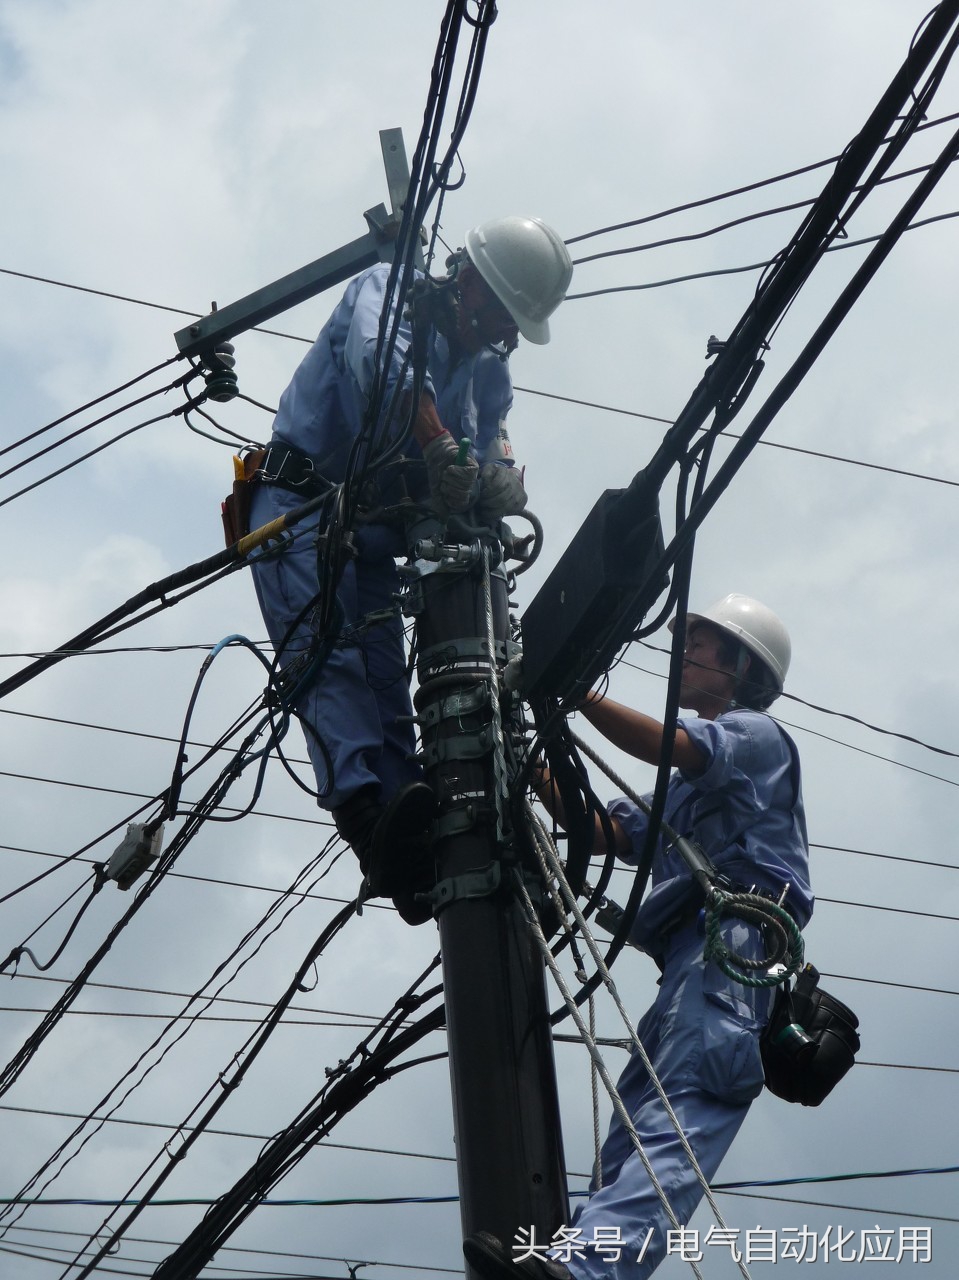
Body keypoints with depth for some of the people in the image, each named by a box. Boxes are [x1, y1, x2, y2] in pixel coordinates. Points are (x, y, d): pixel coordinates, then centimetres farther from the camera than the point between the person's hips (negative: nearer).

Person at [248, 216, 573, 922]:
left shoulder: (490, 372, 17)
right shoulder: (388, 289, -1)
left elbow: (492, 448, 0)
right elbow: (383, 363, -25)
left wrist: (499, 482, -26)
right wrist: (440, 446, -42)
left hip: (375, 529, 7)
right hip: (301, 504, -6)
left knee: (385, 681, -7)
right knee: (329, 651, -24)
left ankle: (411, 854, -20)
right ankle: (367, 811, -42)